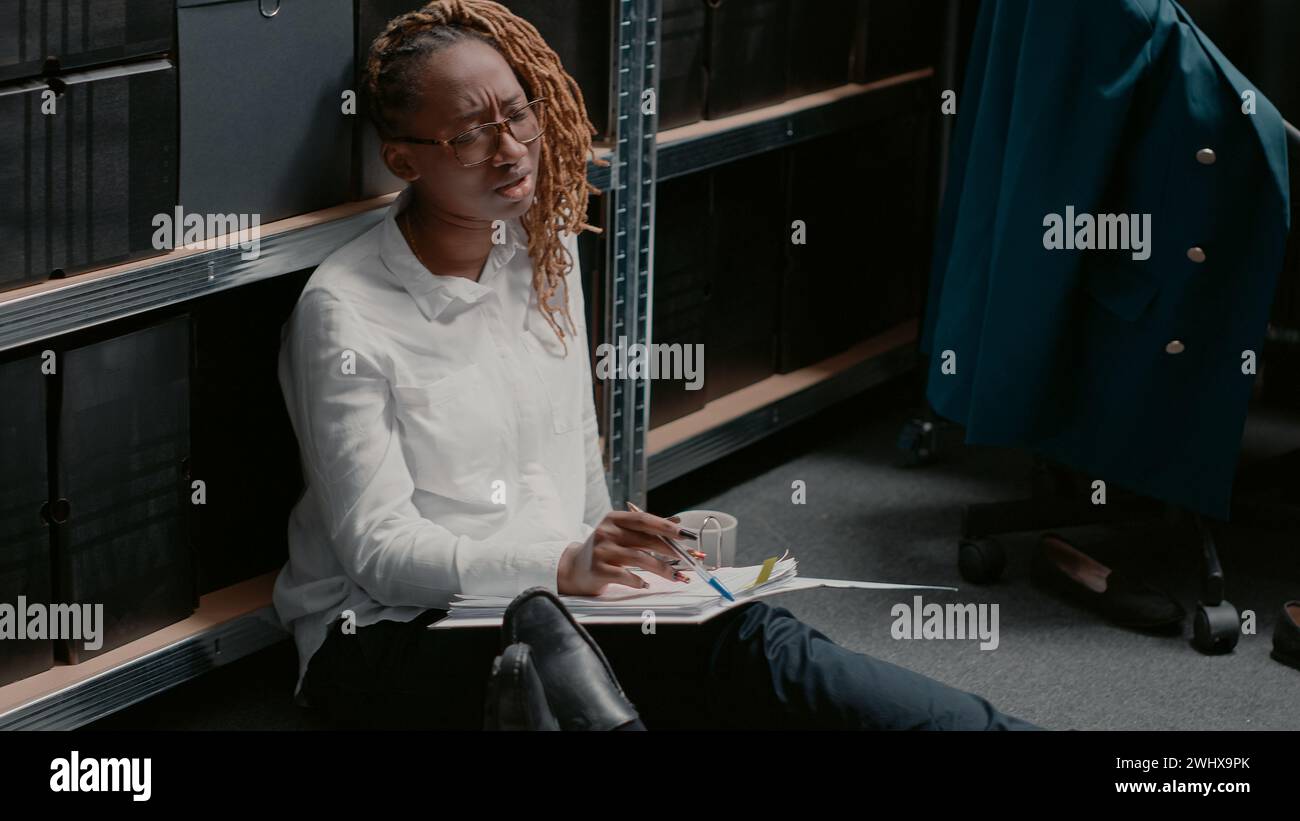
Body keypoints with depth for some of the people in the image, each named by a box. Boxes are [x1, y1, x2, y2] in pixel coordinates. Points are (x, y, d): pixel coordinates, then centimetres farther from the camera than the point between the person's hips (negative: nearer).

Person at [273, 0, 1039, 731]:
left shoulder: (545, 248, 8)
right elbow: (377, 548, -16)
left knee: (747, 644, -28)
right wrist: (566, 565, -29)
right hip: (390, 631, -6)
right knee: (737, 647, -30)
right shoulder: (343, 312, -13)